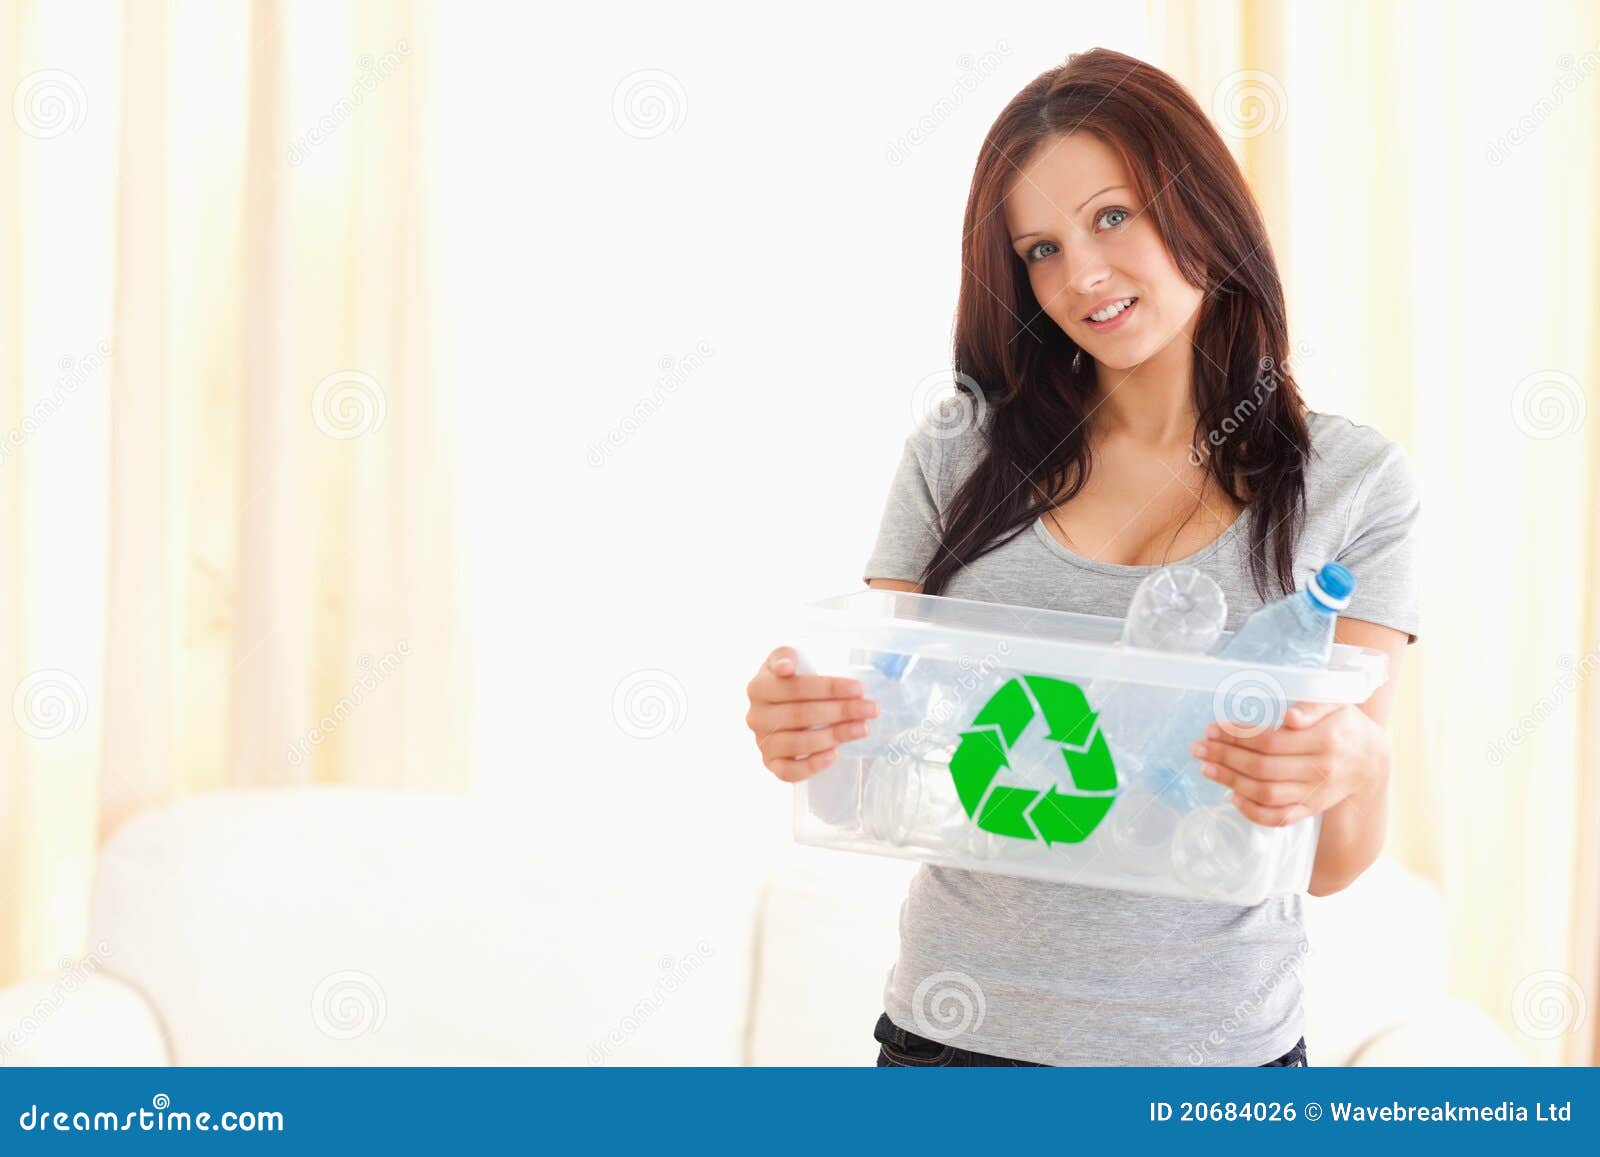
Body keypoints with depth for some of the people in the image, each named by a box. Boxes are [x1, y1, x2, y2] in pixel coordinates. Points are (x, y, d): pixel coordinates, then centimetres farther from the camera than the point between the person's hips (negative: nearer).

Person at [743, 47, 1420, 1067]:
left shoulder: (1354, 482, -4)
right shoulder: (960, 458, 0)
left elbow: (1334, 864, -6)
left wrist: (1357, 764, -29)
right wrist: (800, 731, -21)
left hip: (1217, 1041, -1)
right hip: (954, 1031, 2)